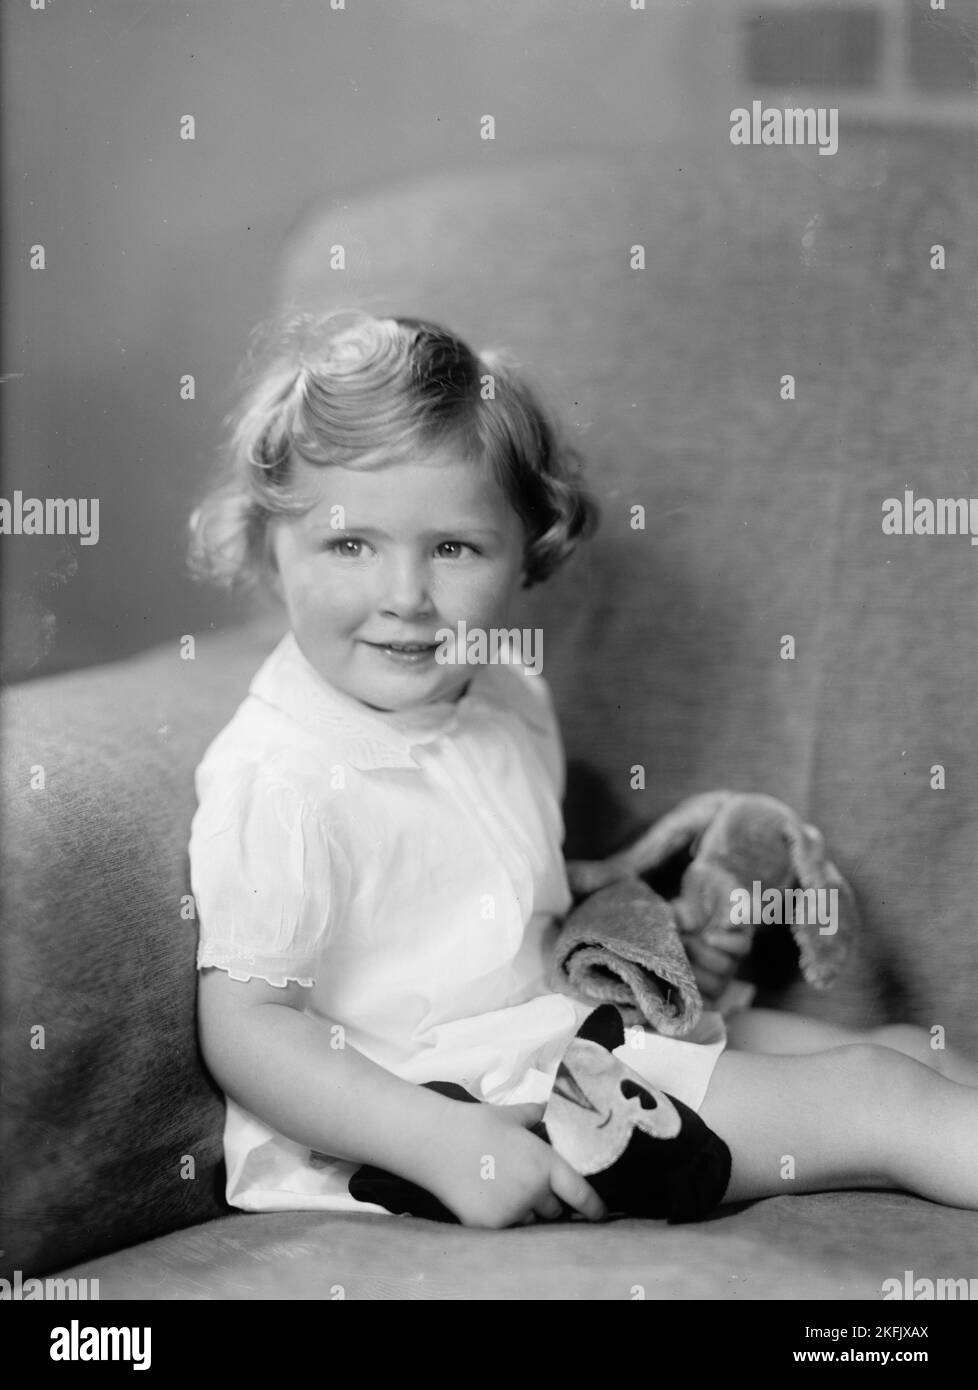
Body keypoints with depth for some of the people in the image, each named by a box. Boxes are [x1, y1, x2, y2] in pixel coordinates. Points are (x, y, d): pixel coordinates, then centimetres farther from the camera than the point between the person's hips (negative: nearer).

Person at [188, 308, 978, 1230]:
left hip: (573, 1029, 9)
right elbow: (244, 1026, -22)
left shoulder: (511, 701, 7)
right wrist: (448, 1143, -30)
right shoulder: (280, 779, -21)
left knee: (903, 1051, 7)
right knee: (877, 1097, -12)